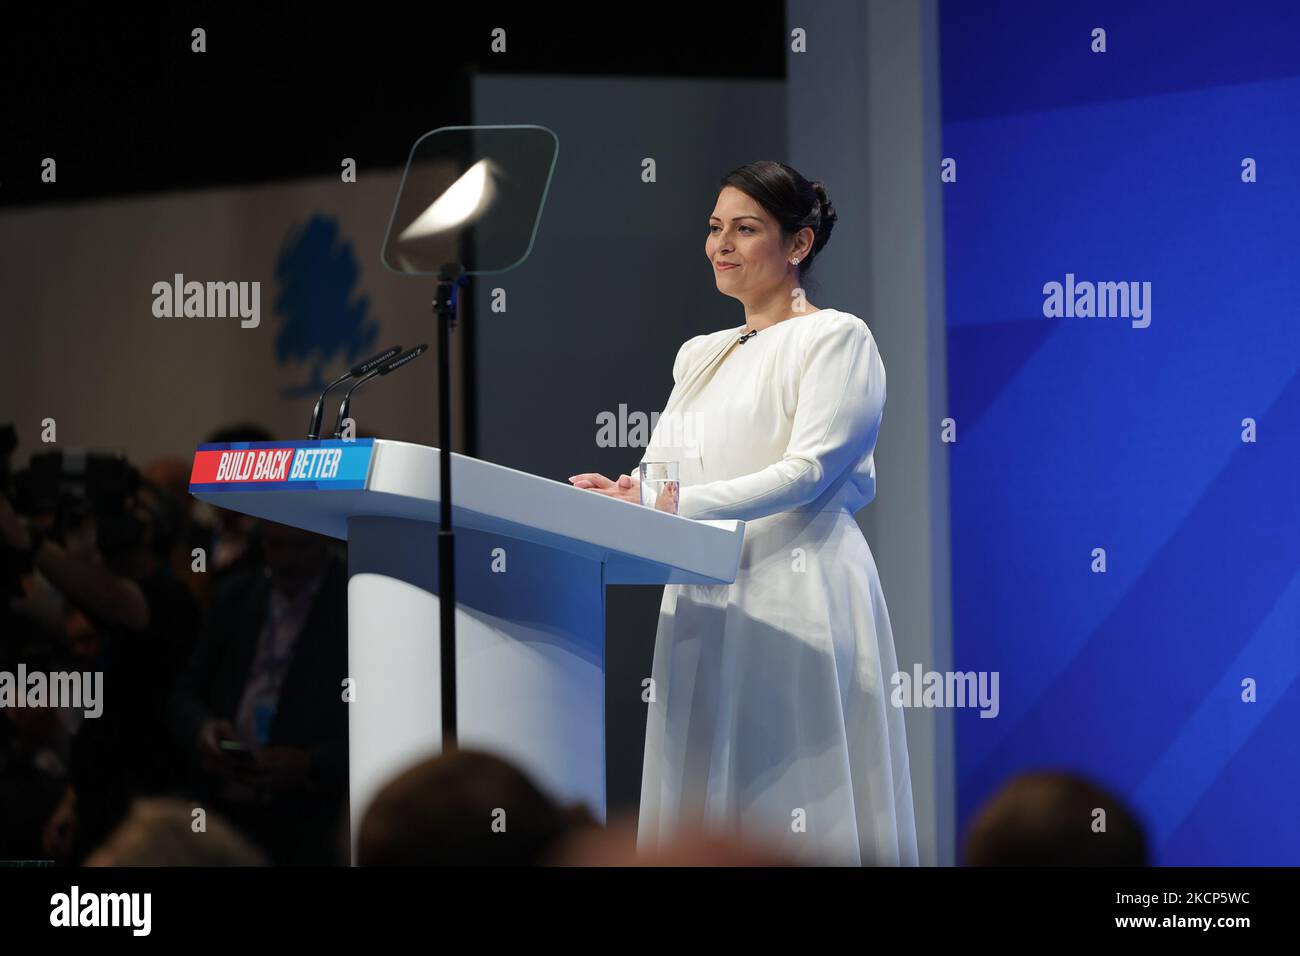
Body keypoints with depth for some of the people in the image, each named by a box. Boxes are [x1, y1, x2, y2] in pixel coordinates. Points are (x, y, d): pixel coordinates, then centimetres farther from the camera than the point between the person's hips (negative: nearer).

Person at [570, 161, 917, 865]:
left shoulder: (836, 338, 0)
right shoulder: (699, 355, 22)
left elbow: (807, 471, -12)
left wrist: (675, 503, -21)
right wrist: (616, 495, -7)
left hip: (795, 595, -7)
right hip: (704, 601, 7)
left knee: (789, 803, -9)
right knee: (701, 809, 2)